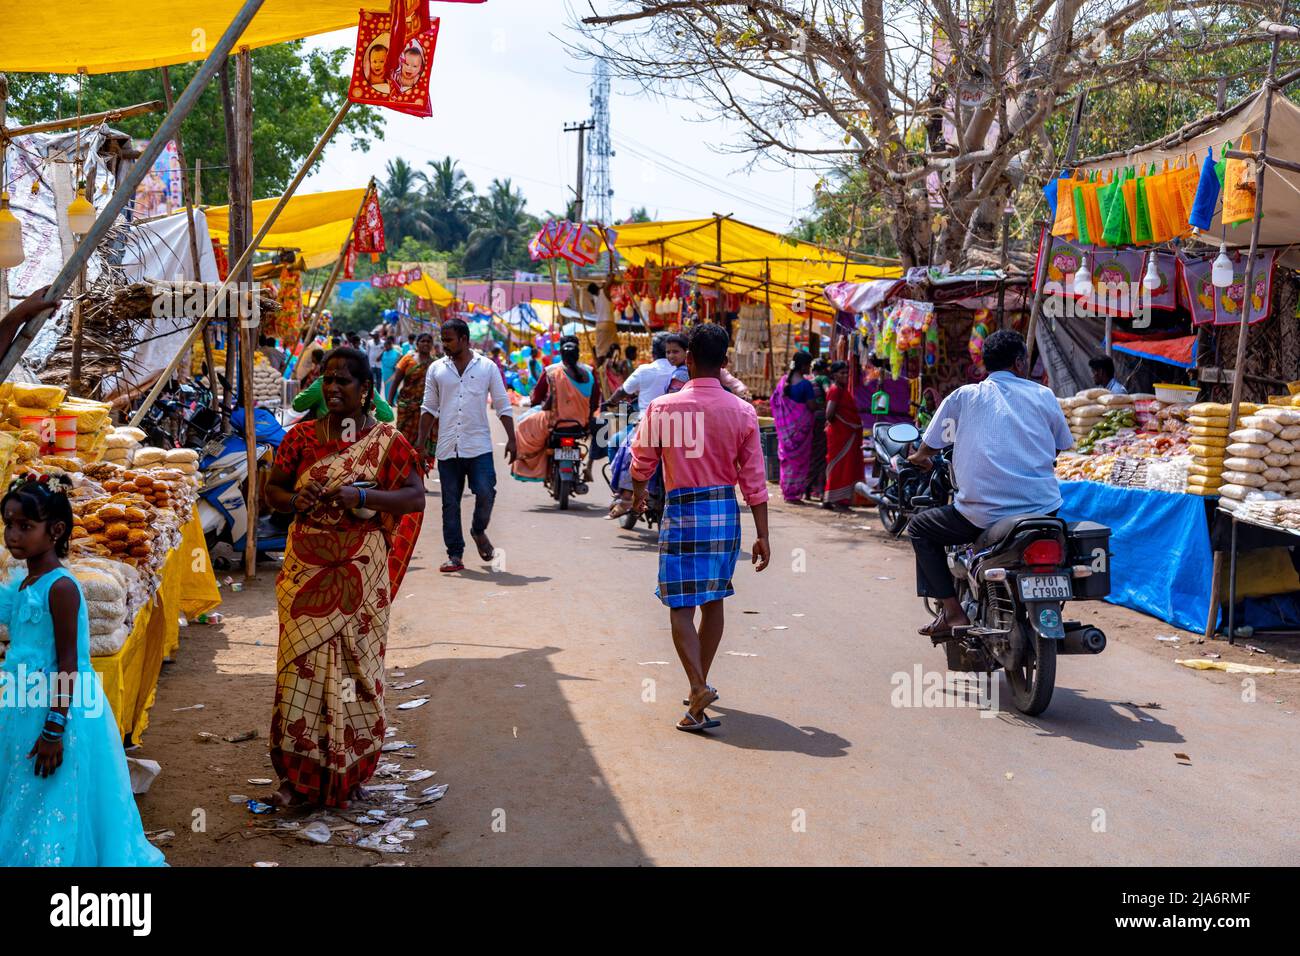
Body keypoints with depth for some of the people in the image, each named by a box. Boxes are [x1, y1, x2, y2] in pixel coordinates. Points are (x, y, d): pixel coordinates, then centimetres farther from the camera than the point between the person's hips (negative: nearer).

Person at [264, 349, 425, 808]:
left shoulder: (386, 439, -2)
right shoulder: (302, 435, 6)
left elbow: (415, 496, -8)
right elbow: (272, 488, 12)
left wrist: (360, 497, -22)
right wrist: (295, 500, -11)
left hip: (360, 574, -2)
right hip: (307, 569, 2)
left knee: (355, 664, 6)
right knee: (302, 664, 1)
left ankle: (348, 773, 22)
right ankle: (297, 774, 14)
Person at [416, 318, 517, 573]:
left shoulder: (487, 367, 3)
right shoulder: (436, 369, 8)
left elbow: (502, 406, 5)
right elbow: (429, 408, 12)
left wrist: (511, 439, -3)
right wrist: (421, 442, 6)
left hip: (479, 446, -2)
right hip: (447, 447, 2)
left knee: (485, 493, -12)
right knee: (450, 503, 3)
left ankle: (478, 531, 19)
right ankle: (455, 555, 10)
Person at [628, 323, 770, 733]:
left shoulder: (662, 408, -8)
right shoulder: (742, 412, -3)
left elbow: (642, 462, 4)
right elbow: (754, 479, -2)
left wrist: (639, 492, 26)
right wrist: (762, 535, 5)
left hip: (681, 511, -3)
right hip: (725, 511, 3)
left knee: (681, 606, -1)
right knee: (713, 600, 17)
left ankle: (698, 688, -18)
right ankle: (701, 685, 29)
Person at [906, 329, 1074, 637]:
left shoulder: (964, 396, 4)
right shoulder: (1043, 395, 8)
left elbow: (926, 451, 9)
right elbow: (1060, 447, 20)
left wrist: (919, 458, 33)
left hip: (985, 515, -3)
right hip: (1042, 508, 3)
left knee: (920, 527, 20)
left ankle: (952, 611, 7)